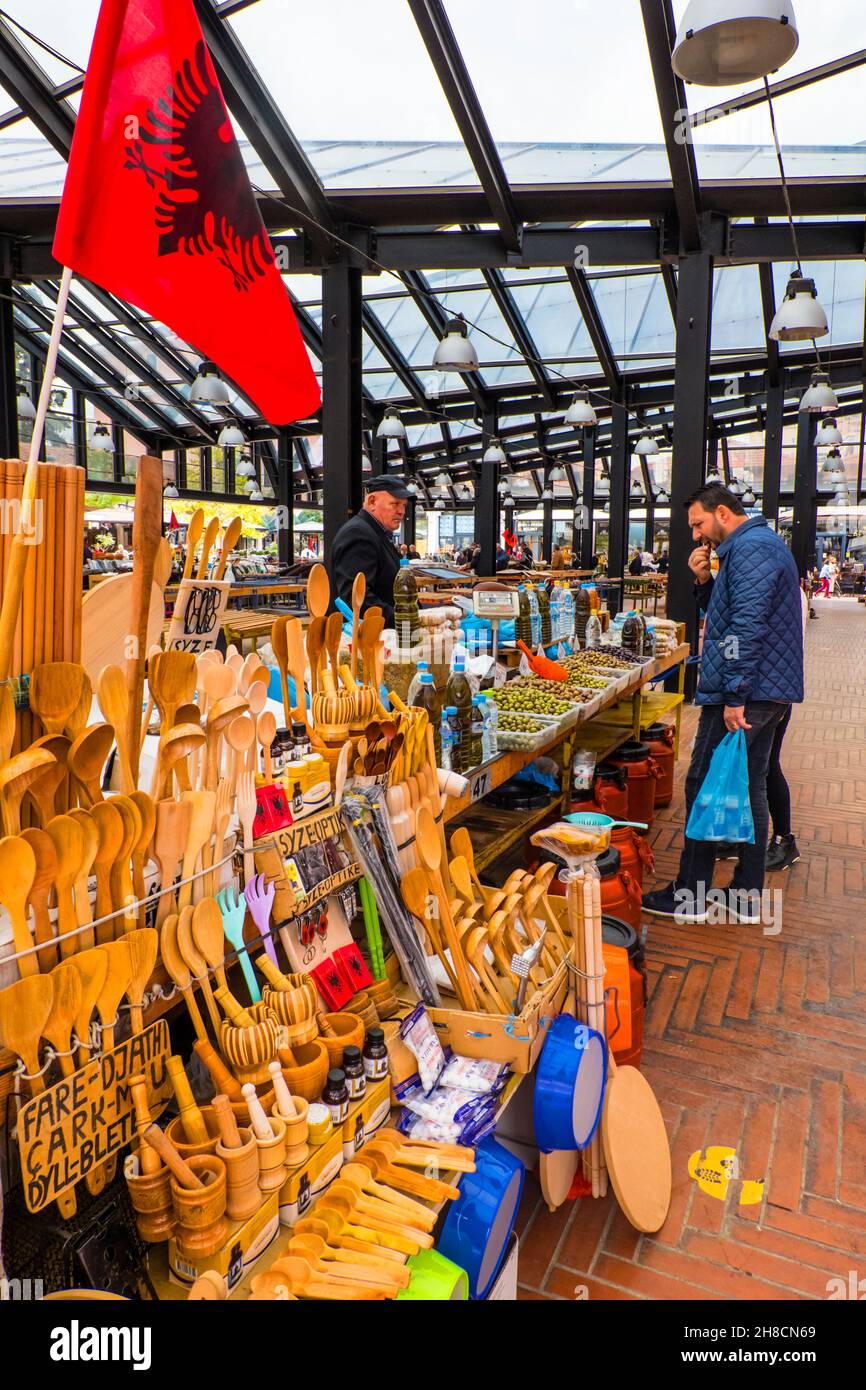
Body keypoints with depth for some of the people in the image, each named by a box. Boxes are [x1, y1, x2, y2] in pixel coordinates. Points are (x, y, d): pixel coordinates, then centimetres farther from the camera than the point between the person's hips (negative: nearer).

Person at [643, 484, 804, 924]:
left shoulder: (750, 548, -15)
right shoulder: (761, 543, 19)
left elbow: (746, 625, -23)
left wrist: (734, 696, -24)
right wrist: (705, 581, 6)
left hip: (745, 691, -11)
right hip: (769, 691, 11)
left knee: (704, 788, -3)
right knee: (750, 786, 13)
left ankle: (690, 895, 6)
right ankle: (747, 895, 21)